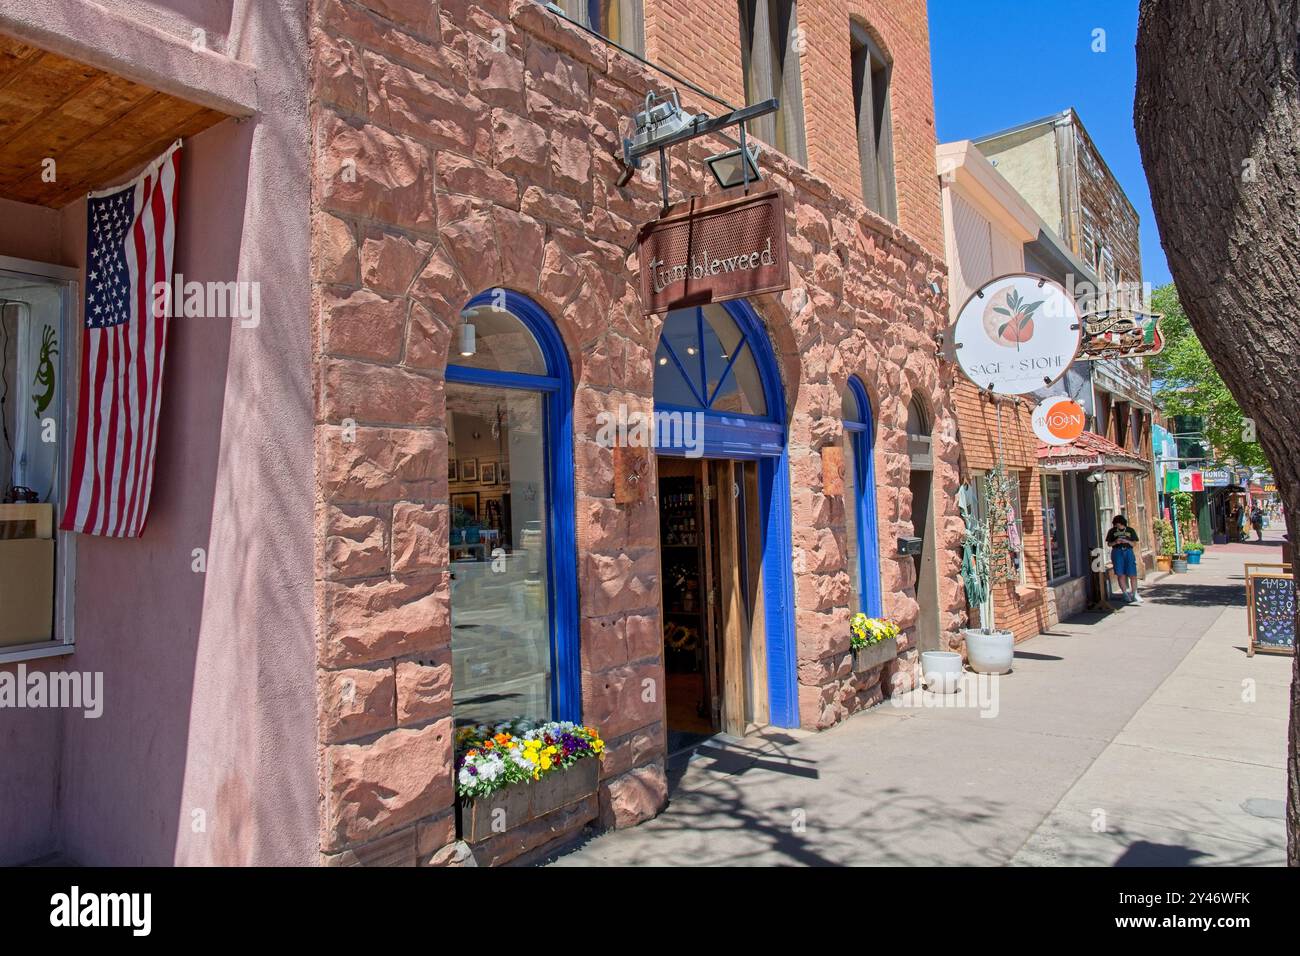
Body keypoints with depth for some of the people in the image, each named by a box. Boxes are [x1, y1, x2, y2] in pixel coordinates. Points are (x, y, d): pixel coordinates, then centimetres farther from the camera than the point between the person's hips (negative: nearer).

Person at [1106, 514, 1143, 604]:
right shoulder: (1112, 531, 7)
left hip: (1128, 551, 0)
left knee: (1132, 574, -3)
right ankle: (1125, 594, 7)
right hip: (1117, 552, 0)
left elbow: (1134, 543, 5)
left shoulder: (1130, 530, 7)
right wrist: (1115, 542, -11)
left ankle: (1134, 594, 8)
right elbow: (1109, 543, 8)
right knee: (1120, 574, -2)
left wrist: (1127, 541, -13)